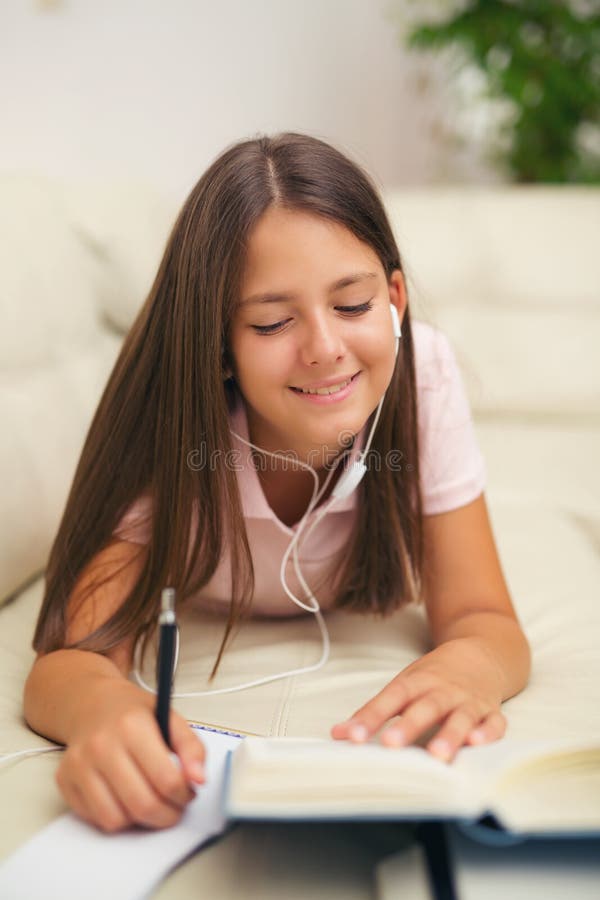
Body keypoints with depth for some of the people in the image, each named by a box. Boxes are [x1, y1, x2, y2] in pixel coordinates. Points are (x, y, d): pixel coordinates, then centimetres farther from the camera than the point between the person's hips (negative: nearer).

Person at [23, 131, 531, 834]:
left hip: (360, 611, 2)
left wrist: (466, 666, -59)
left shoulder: (424, 374, -37)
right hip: (198, 617, -1)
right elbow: (74, 656, -46)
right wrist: (101, 705, -71)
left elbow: (482, 620, -34)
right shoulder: (169, 416, -41)